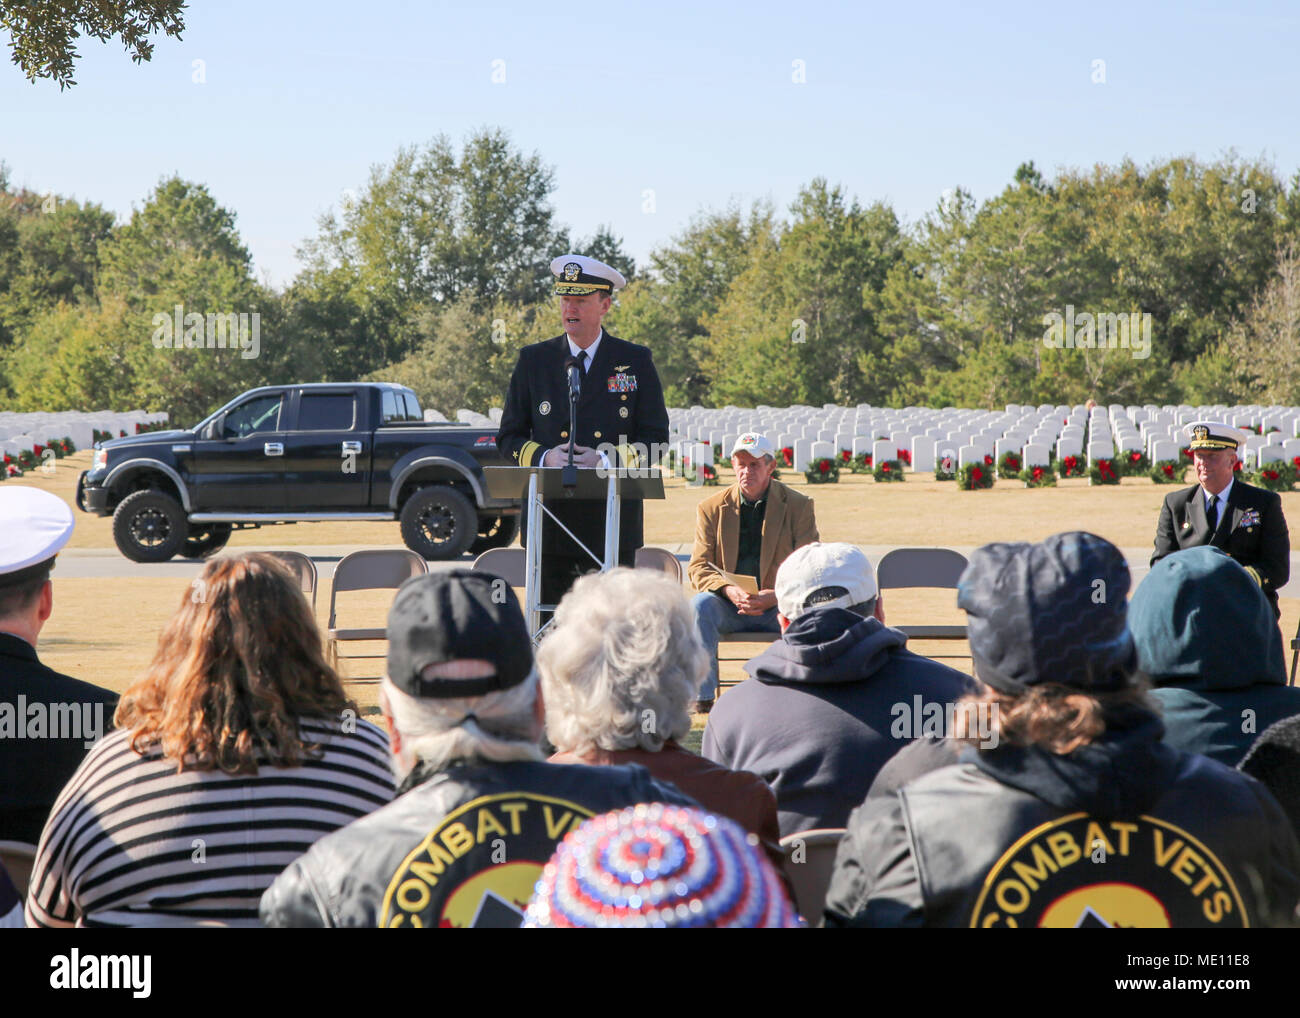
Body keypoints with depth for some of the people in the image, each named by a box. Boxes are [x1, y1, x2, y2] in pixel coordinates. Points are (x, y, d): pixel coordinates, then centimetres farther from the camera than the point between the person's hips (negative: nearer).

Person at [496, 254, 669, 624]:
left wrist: (607, 461, -13)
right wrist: (543, 457, -10)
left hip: (614, 522, -1)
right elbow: (509, 437, 11)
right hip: (549, 520, 1)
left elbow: (655, 439, 4)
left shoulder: (636, 361, 7)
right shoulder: (533, 360, 10)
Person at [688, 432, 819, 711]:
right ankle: (704, 696, -25)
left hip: (779, 607, -1)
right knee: (700, 605, -30)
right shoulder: (711, 508, 7)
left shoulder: (798, 506, 2)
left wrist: (773, 597, -22)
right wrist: (729, 590, -21)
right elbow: (698, 567, 1)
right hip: (729, 608, 1)